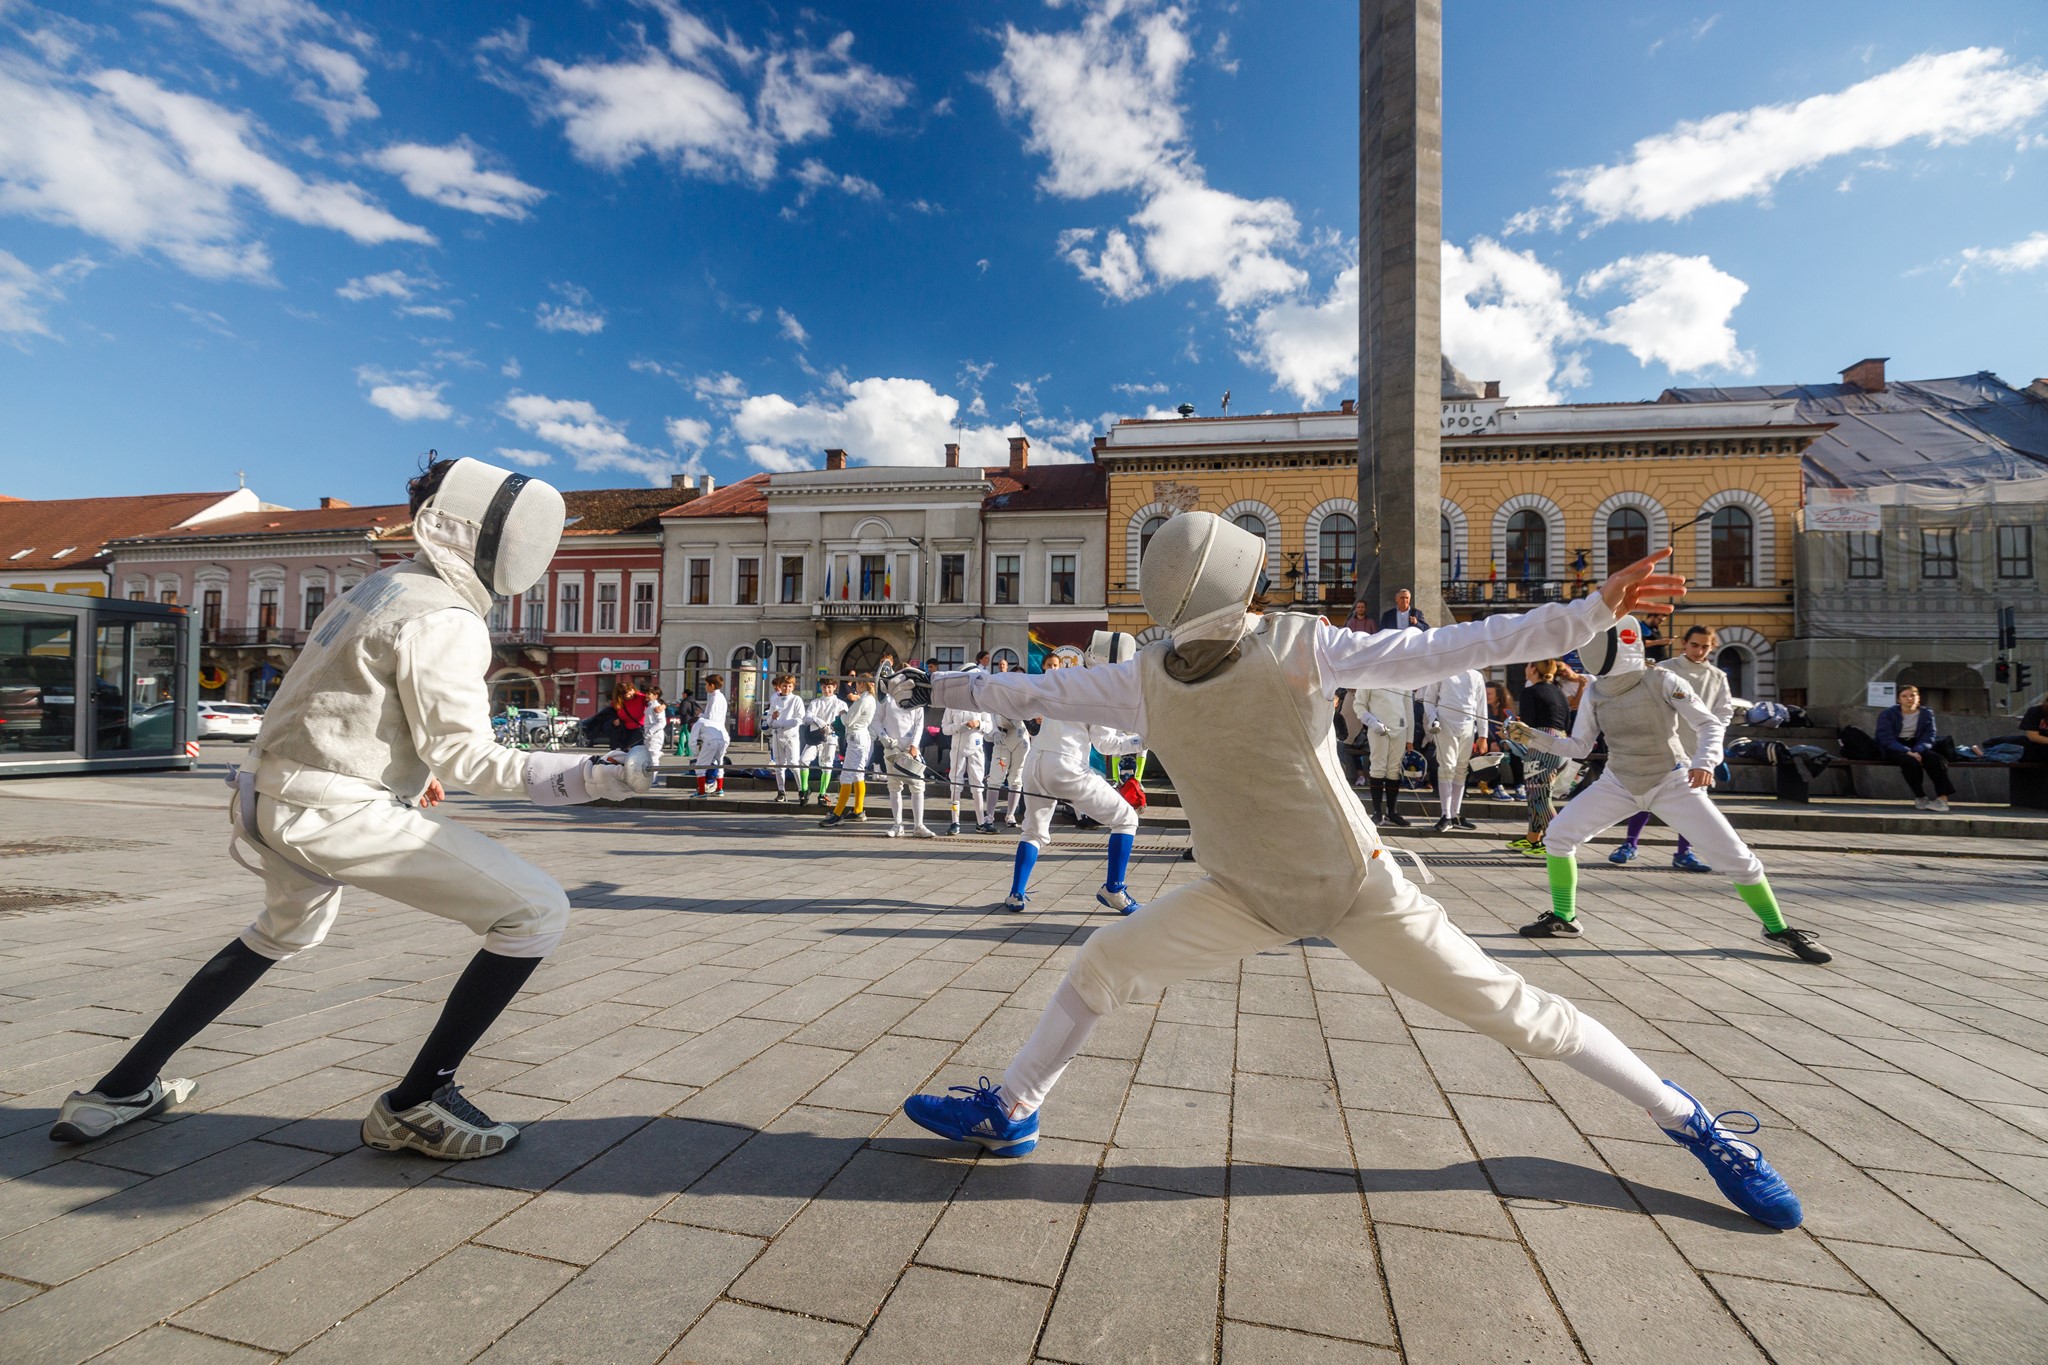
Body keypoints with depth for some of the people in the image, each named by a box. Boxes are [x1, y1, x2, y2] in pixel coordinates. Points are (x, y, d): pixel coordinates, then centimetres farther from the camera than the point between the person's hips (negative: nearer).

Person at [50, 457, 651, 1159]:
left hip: (273, 797, 10)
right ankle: (416, 1103, 1)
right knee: (538, 913, -9)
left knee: (288, 931, 38)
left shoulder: (383, 585, 11)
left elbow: (336, 692, 18)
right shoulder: (445, 620, -18)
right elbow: (463, 755, -19)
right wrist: (581, 778, -25)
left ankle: (123, 1089, 45)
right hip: (341, 814, -10)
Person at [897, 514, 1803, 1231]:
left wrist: (1591, 611, -27)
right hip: (1246, 895, 3)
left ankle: (1689, 1121, 27)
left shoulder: (1298, 646, -23)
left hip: (1357, 888, -3)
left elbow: (1442, 651, -23)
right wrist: (950, 686, 8)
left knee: (1512, 1010, 3)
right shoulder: (1147, 680, -12)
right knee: (1099, 966, 0)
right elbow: (1045, 693, 0)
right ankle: (1008, 1112, 18)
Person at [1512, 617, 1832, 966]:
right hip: (1618, 784, 3)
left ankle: (1779, 930, 19)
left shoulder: (1662, 682, -16)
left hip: (1673, 784, -3)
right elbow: (1579, 747, 0)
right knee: (1558, 835, -9)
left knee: (1736, 857, -7)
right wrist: (1532, 737, -14)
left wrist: (1704, 761, -32)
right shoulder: (1594, 694, -5)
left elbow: (1711, 724, -13)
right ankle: (1564, 919, 4)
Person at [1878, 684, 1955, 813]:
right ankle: (1920, 797, -19)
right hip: (1893, 748, -3)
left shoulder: (1926, 714, 7)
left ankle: (1942, 797, -29)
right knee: (1911, 761, -34)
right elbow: (1886, 738, -12)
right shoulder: (1888, 714, -3)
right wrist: (1907, 752, -27)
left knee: (1936, 758, -28)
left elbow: (1929, 736, -2)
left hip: (1916, 747, 3)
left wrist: (1917, 751, -22)